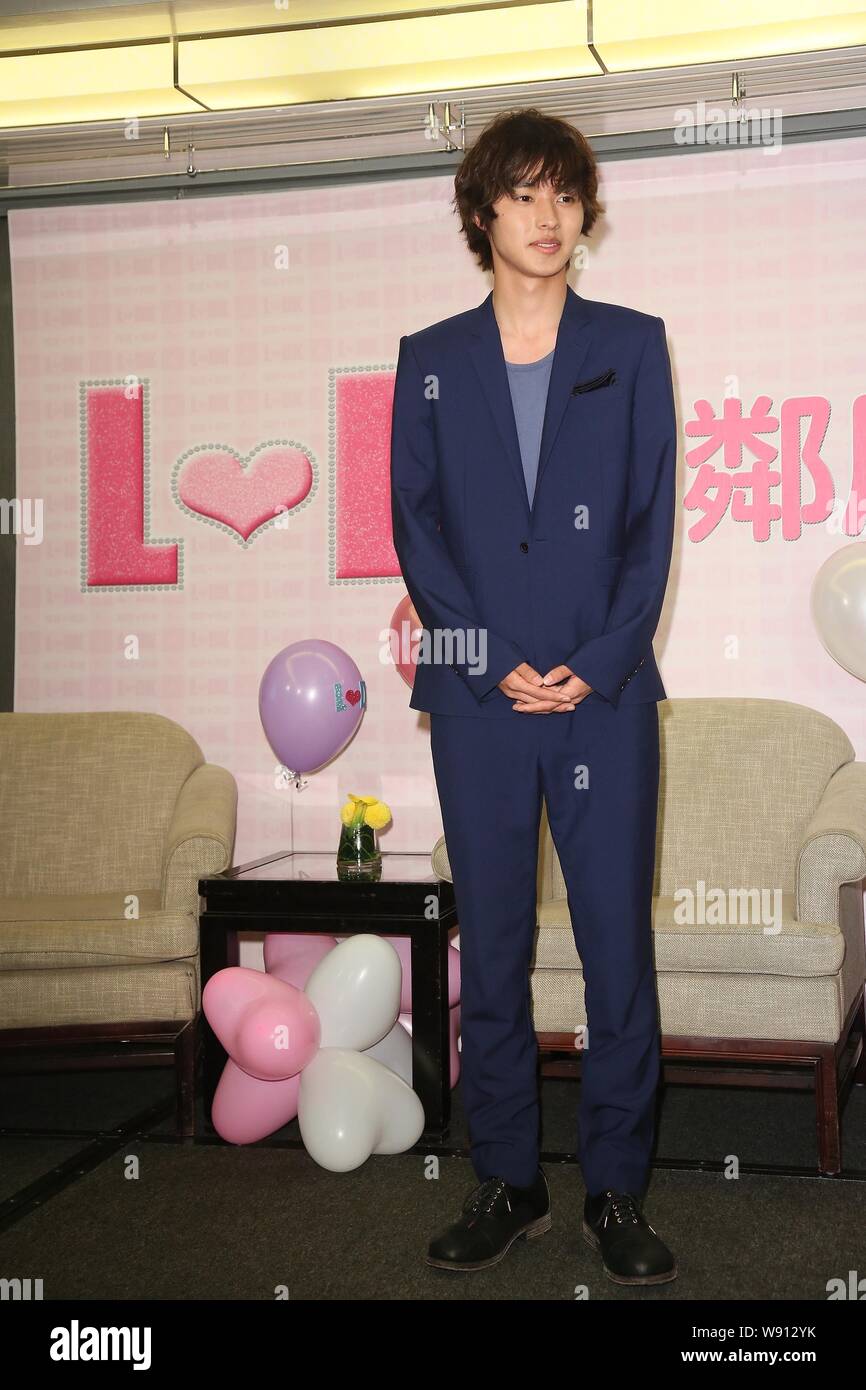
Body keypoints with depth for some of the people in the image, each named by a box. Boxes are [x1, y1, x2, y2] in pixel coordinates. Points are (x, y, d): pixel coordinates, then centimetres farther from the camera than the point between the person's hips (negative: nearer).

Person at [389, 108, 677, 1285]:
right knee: (491, 951, 7)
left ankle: (617, 1191, 14)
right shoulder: (430, 361, 11)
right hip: (478, 700, 1)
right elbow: (416, 527, 5)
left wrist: (596, 663, -8)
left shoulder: (631, 346, 9)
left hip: (605, 695, -1)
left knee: (620, 947, 1)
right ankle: (507, 1182, 20)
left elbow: (651, 522, 3)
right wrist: (497, 662, -7)